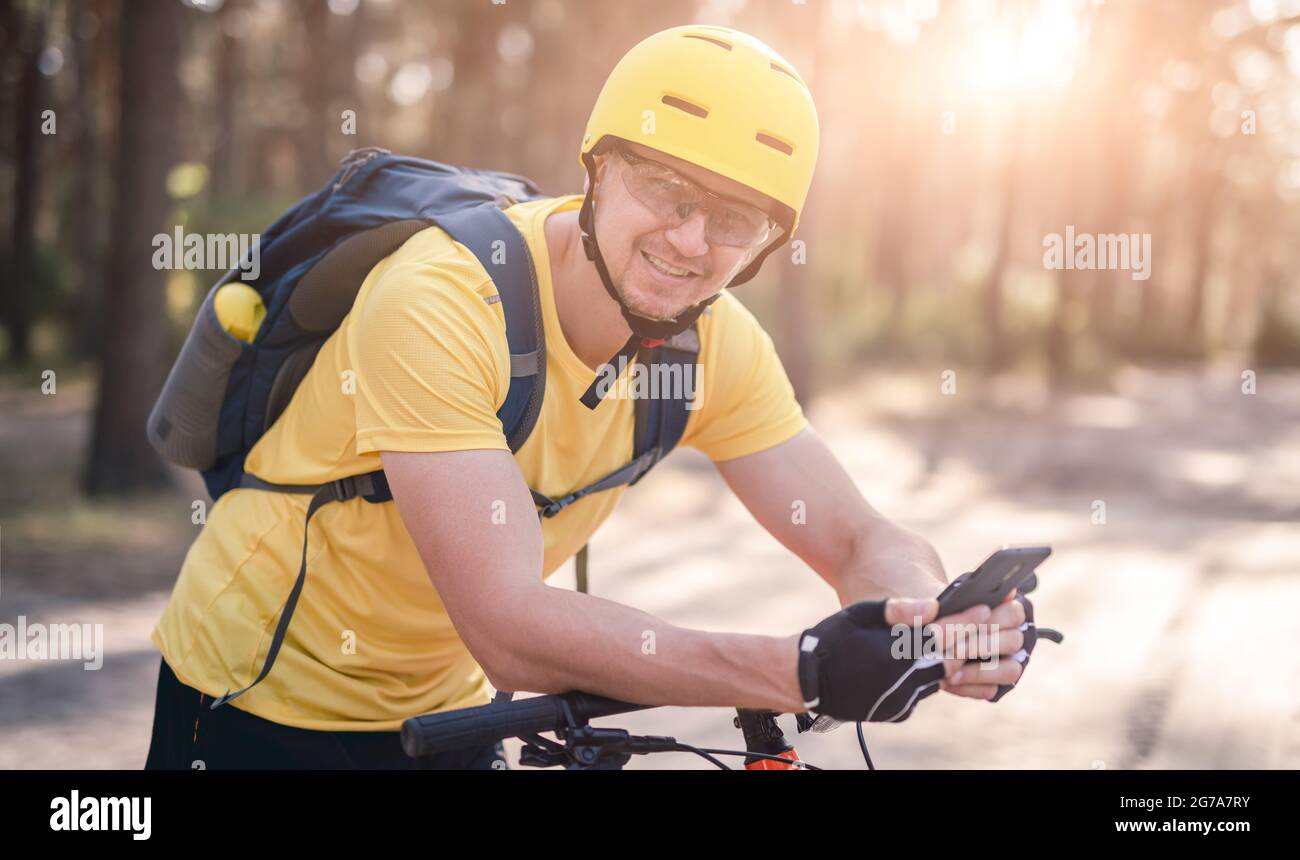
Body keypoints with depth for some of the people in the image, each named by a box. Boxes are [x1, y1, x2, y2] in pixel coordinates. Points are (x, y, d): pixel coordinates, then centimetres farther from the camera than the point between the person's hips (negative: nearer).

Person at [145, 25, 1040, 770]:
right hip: (267, 708, -5)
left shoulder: (718, 344, -13)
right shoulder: (439, 302, -32)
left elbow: (864, 541, -12)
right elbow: (510, 626, -38)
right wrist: (803, 671, -45)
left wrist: (939, 620, -35)